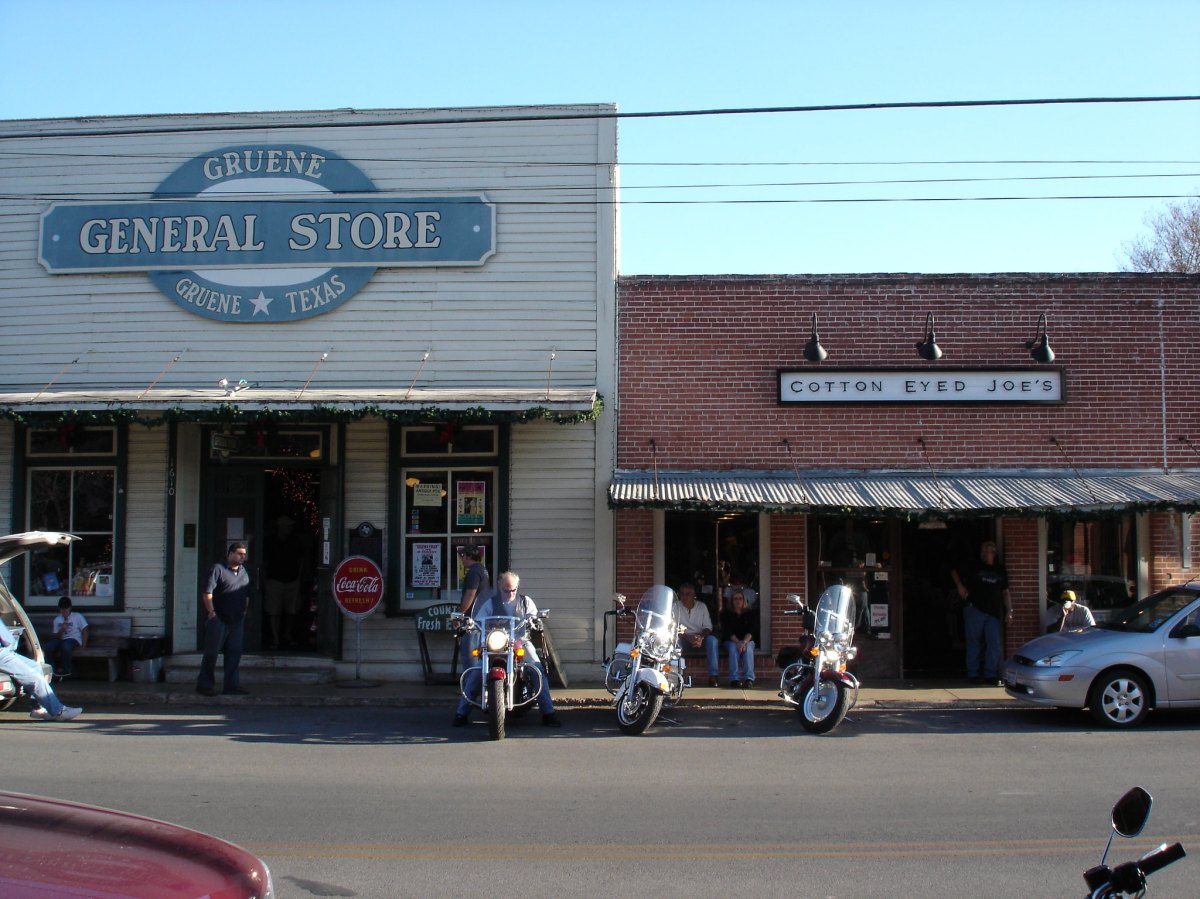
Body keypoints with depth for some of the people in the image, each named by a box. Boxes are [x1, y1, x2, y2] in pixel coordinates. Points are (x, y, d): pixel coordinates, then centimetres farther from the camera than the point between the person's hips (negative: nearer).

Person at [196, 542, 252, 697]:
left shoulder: (244, 572, 15)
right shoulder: (218, 569, -7)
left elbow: (247, 595, 22)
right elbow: (207, 592, -13)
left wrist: (244, 612, 13)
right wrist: (211, 612, -16)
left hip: (237, 621, 7)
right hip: (219, 619, -7)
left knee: (234, 653, 7)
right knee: (211, 652, -1)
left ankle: (232, 685, 14)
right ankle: (204, 685, 6)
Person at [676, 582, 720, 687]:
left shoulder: (702, 606, 4)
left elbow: (708, 627, 1)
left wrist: (701, 637, -21)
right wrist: (688, 638, -26)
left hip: (700, 639, 2)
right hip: (684, 639, -1)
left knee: (712, 639, -31)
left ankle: (713, 676, -33)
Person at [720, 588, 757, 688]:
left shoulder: (750, 613, 3)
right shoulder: (726, 614, 2)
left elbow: (751, 631, -9)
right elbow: (728, 631, -10)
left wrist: (744, 642, -29)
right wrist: (738, 642, -28)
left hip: (747, 640, 0)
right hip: (731, 641, 0)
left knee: (748, 647, -33)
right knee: (733, 647, -34)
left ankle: (749, 679, -45)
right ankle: (734, 679, -42)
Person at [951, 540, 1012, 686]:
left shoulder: (1001, 569, 13)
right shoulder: (973, 567, 4)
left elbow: (1005, 592, 15)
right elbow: (955, 572, 15)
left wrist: (1009, 610, 7)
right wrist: (960, 586, -2)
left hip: (994, 612, 3)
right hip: (974, 609, -3)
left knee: (994, 643, -2)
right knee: (974, 642, 1)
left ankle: (991, 674, 5)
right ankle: (973, 674, 8)